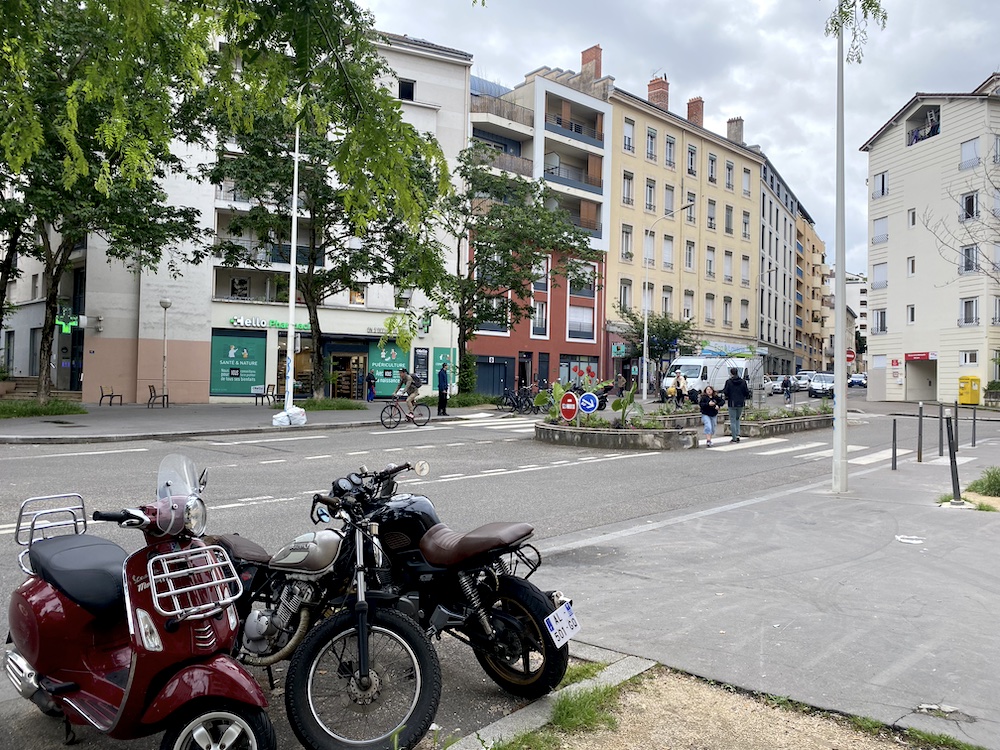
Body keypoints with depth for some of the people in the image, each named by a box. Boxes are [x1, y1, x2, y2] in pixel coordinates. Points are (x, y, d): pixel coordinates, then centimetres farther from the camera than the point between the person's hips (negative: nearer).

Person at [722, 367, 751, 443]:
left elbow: (725, 392, -9)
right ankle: (737, 435, 8)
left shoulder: (728, 382, -9)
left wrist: (726, 398, 12)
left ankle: (734, 438, 3)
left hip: (732, 403, -4)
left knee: (733, 421, 3)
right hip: (741, 403, 4)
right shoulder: (743, 381, 1)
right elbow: (747, 392, 3)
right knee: (737, 419, 20)